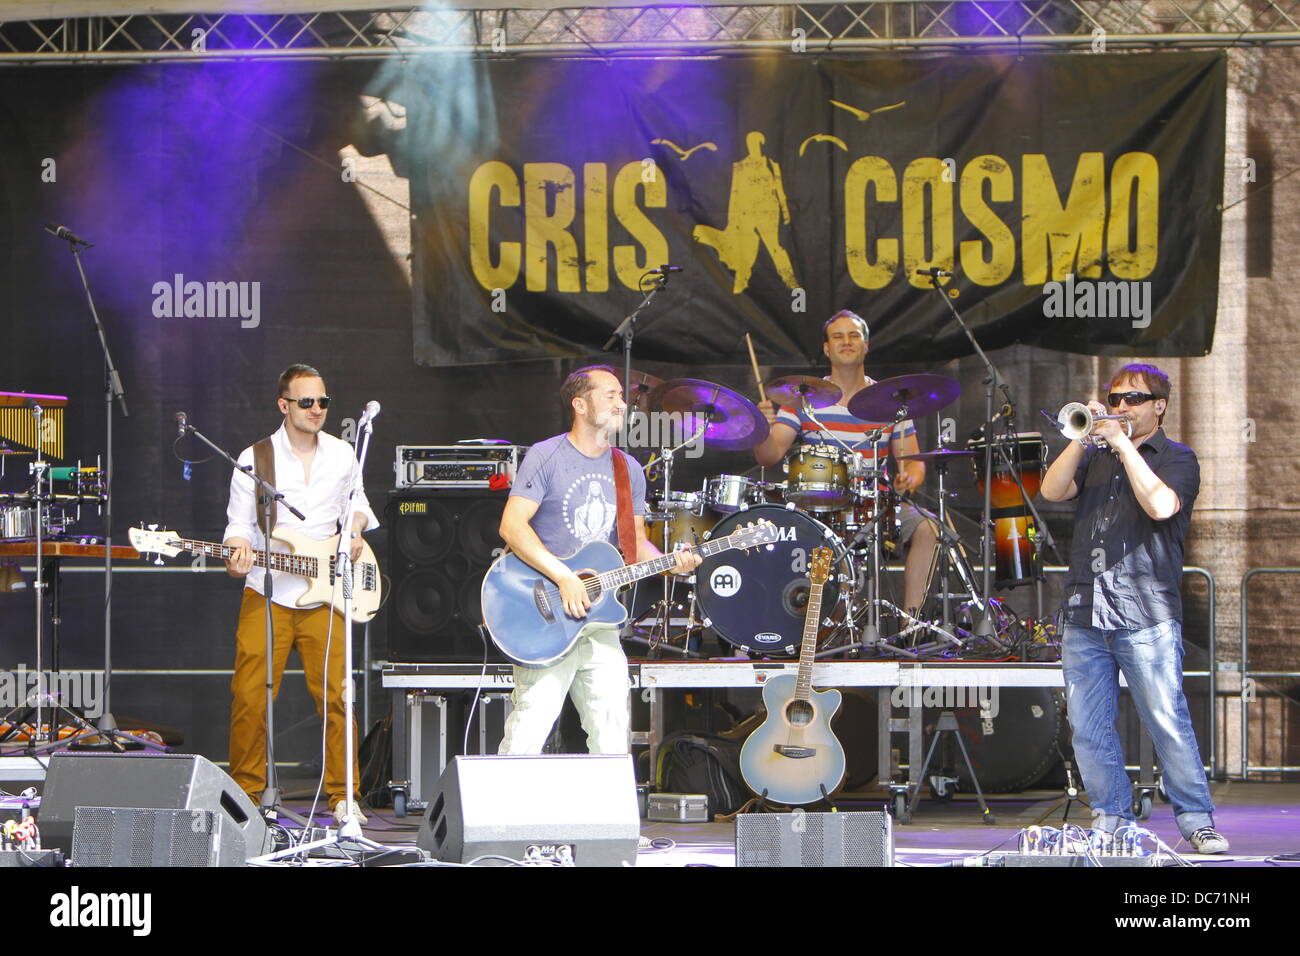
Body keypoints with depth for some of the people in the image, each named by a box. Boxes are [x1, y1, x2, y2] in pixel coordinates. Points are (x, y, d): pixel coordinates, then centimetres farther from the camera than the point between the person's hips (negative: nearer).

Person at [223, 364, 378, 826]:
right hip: (267, 594, -2)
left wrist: (354, 531, 3)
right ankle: (246, 793, 6)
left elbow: (356, 501, 23)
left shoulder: (342, 454, 8)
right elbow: (239, 522, 3)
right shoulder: (254, 459, -1)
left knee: (335, 696, -4)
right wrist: (239, 553, -17)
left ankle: (344, 795, 5)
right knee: (250, 698, -7)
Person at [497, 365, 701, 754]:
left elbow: (635, 541, 18)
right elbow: (512, 526, -14)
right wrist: (564, 578, -21)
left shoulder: (628, 470, 13)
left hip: (600, 618, 6)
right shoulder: (546, 457, -6)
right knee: (530, 728, -13)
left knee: (612, 734, 4)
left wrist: (669, 564, -4)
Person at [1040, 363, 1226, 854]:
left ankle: (1198, 823, -2)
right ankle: (1111, 820, 13)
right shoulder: (1095, 458, 21)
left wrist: (1122, 443, -9)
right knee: (1088, 730, 3)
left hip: (1145, 616, -5)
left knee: (1168, 722, -9)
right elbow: (1052, 490, 4)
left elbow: (1160, 505, -13)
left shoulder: (1176, 458, 6)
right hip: (1084, 613, 5)